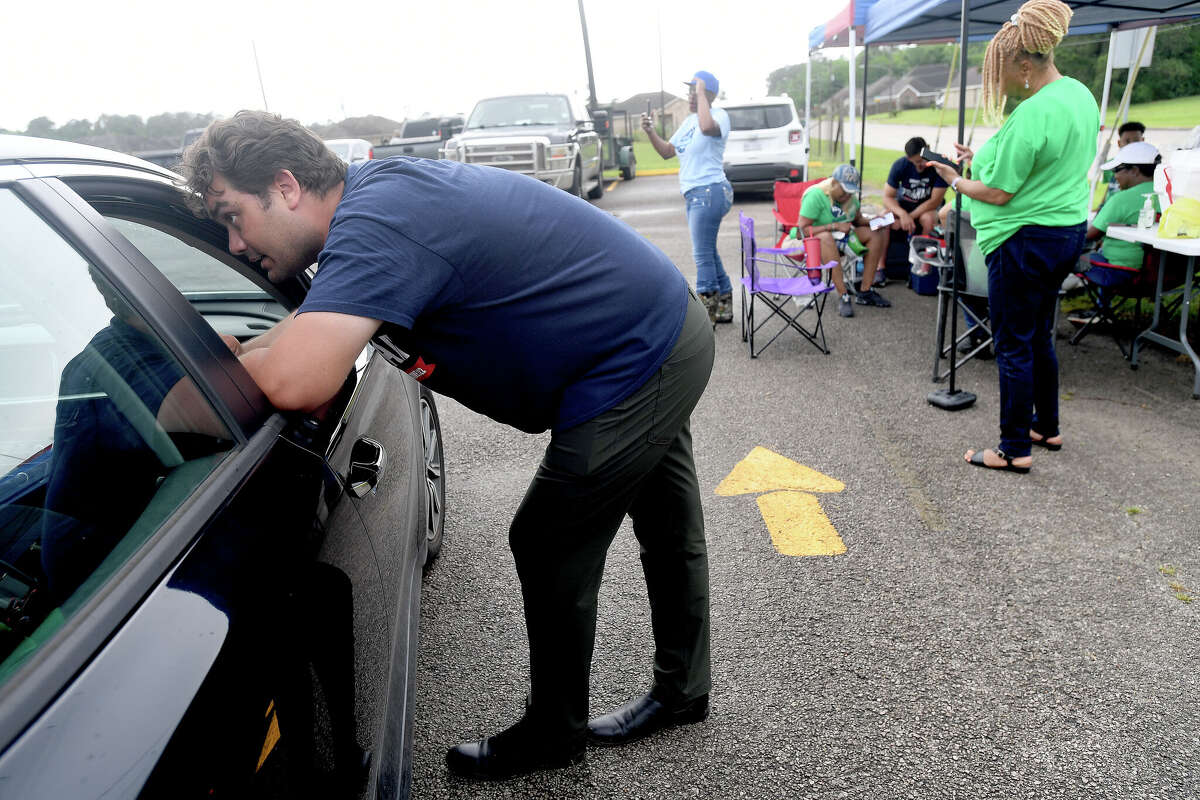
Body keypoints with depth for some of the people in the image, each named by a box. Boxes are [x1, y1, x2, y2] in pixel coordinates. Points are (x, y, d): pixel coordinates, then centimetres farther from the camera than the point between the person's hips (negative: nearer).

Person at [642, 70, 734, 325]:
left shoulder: (719, 114, -8)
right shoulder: (689, 121, 18)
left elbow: (707, 127, -34)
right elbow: (667, 151, 21)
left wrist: (701, 92, -22)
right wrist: (650, 132, 5)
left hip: (709, 191, -10)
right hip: (695, 194, 10)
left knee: (703, 254, -8)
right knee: (708, 253, 15)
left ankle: (706, 313, -1)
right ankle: (724, 307, 25)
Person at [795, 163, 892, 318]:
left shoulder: (849, 195, 5)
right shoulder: (815, 195, -19)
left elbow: (858, 220, 18)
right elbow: (802, 229, -25)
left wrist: (873, 221, -5)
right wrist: (835, 226, -26)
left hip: (841, 236, 8)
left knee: (875, 233, -12)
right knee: (827, 238, -42)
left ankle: (865, 292, -14)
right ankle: (844, 296, -42)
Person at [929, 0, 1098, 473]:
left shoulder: (1032, 114, -22)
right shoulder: (1080, 94, 8)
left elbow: (999, 194, -18)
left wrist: (956, 181, -1)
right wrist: (984, 159, 13)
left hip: (1026, 240, -10)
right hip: (1068, 233, 10)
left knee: (1013, 345, 0)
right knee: (1039, 336, 20)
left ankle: (1015, 450, 9)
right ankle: (1047, 428, 33)